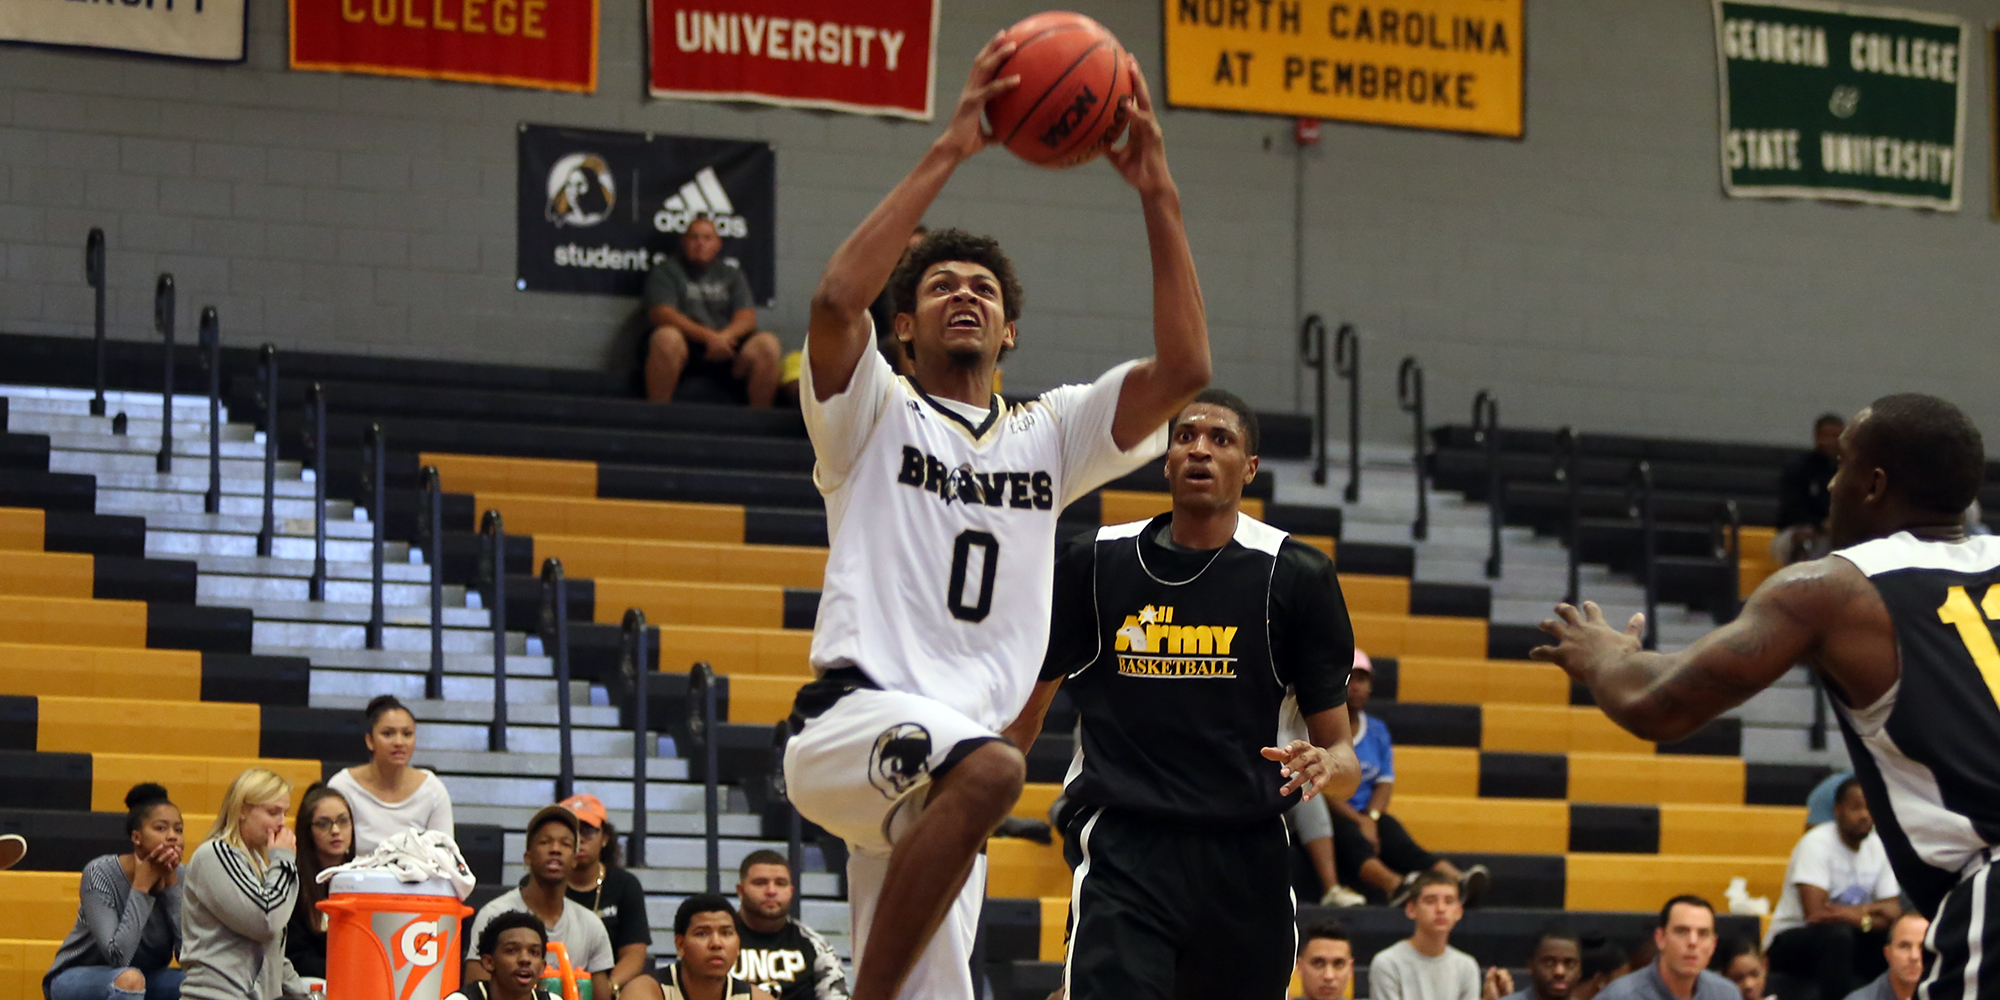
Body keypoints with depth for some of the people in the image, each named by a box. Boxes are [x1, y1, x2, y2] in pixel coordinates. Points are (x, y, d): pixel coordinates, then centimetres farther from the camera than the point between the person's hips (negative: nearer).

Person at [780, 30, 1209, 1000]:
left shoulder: (1046, 436, 21)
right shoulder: (876, 417, 7)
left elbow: (1184, 367, 7)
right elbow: (835, 302, -15)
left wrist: (1158, 196, 0)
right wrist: (946, 154, -14)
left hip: (932, 792, 6)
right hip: (852, 719, -6)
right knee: (989, 769, -38)